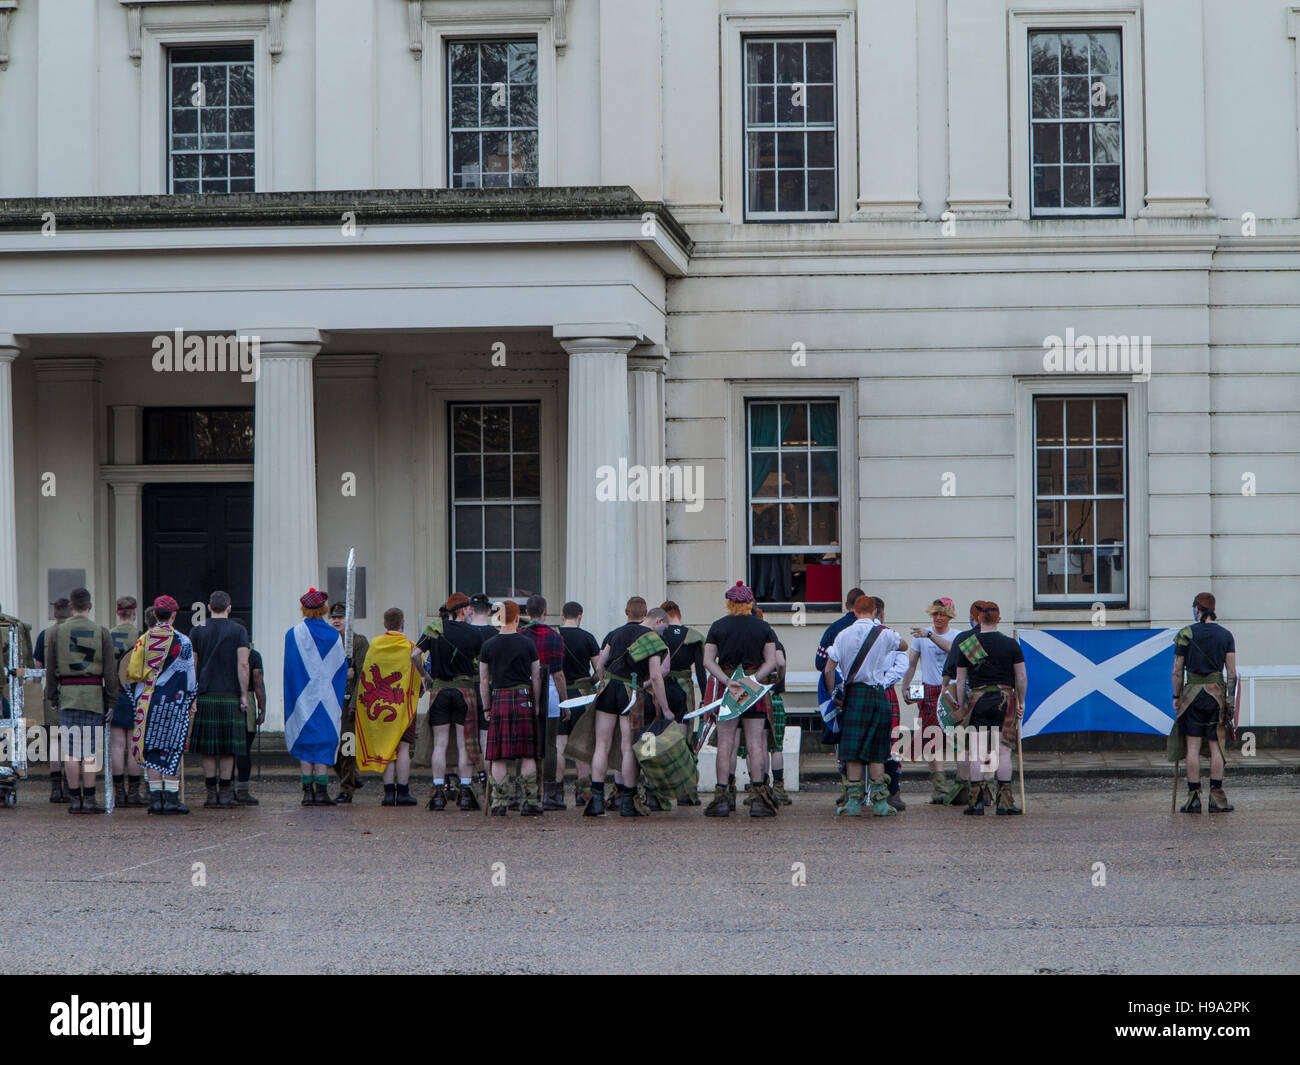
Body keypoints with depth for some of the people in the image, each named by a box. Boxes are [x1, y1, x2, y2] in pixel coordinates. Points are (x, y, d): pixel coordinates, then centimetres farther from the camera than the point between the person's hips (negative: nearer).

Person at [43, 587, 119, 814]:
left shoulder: (56, 632, 2)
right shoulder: (101, 632, 0)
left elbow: (50, 669, 3)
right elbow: (110, 670, -1)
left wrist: (52, 697, 12)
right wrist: (111, 702, 4)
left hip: (67, 694, 1)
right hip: (94, 694, -1)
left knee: (71, 751, 3)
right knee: (90, 751, 0)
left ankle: (75, 799, 2)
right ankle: (89, 800, -3)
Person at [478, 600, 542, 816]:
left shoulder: (488, 646, 2)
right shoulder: (527, 644, 0)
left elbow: (483, 681, 3)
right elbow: (536, 678, 2)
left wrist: (487, 708, 10)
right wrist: (536, 704, 10)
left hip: (499, 700, 1)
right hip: (523, 698, -1)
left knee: (498, 757, 3)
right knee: (527, 754, 3)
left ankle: (499, 803, 0)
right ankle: (531, 802, 1)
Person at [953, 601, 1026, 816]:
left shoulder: (966, 645, 2)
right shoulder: (1011, 644, 0)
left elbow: (961, 681, 3)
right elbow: (1021, 678, 1)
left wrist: (962, 705, 10)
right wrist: (1021, 702, 12)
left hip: (977, 698, 0)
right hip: (1005, 698, 0)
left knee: (976, 752, 3)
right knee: (1003, 750, 2)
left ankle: (976, 800, 2)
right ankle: (1005, 800, 1)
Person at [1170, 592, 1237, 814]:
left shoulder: (1186, 634, -2)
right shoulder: (1225, 635, 3)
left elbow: (1177, 671, -2)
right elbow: (1232, 673, 1)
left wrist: (1176, 697, 6)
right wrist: (1230, 701, 5)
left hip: (1192, 692, -1)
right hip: (1217, 693, 1)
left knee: (1193, 746, 0)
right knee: (1216, 746, 4)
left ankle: (1194, 796, -3)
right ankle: (1217, 797, 1)